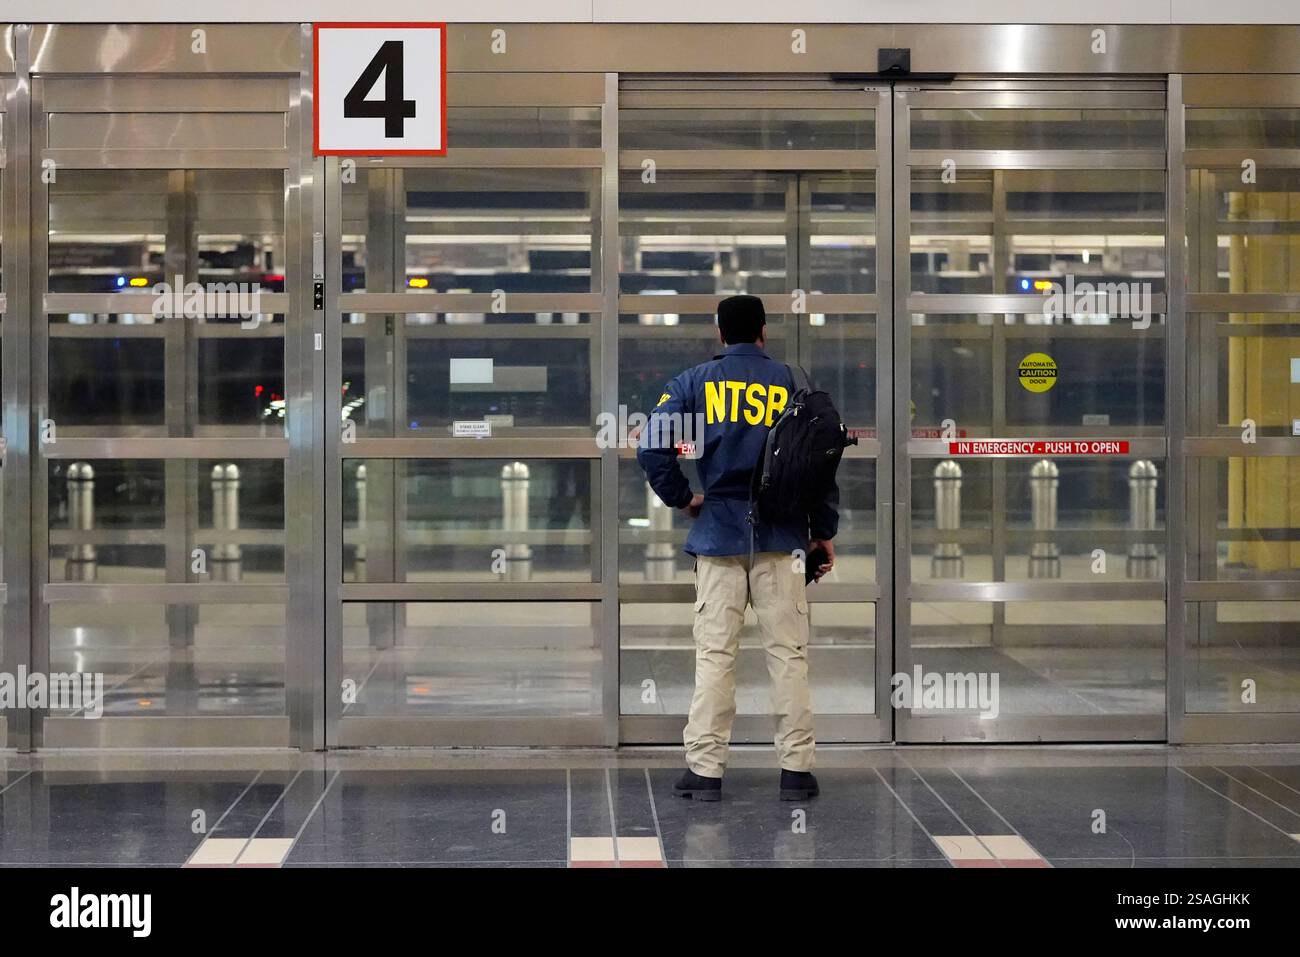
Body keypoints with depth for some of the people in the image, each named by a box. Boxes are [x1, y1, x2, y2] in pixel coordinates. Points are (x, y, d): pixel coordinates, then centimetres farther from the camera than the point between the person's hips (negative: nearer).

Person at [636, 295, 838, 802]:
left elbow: (652, 445, -7)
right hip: (782, 533, 0)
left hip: (719, 532, 0)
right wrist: (824, 532, 9)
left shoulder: (694, 382, 3)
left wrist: (681, 499, 6)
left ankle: (705, 769, 3)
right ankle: (796, 769, 4)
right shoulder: (791, 381, 3)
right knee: (788, 653, 3)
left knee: (714, 653, 3)